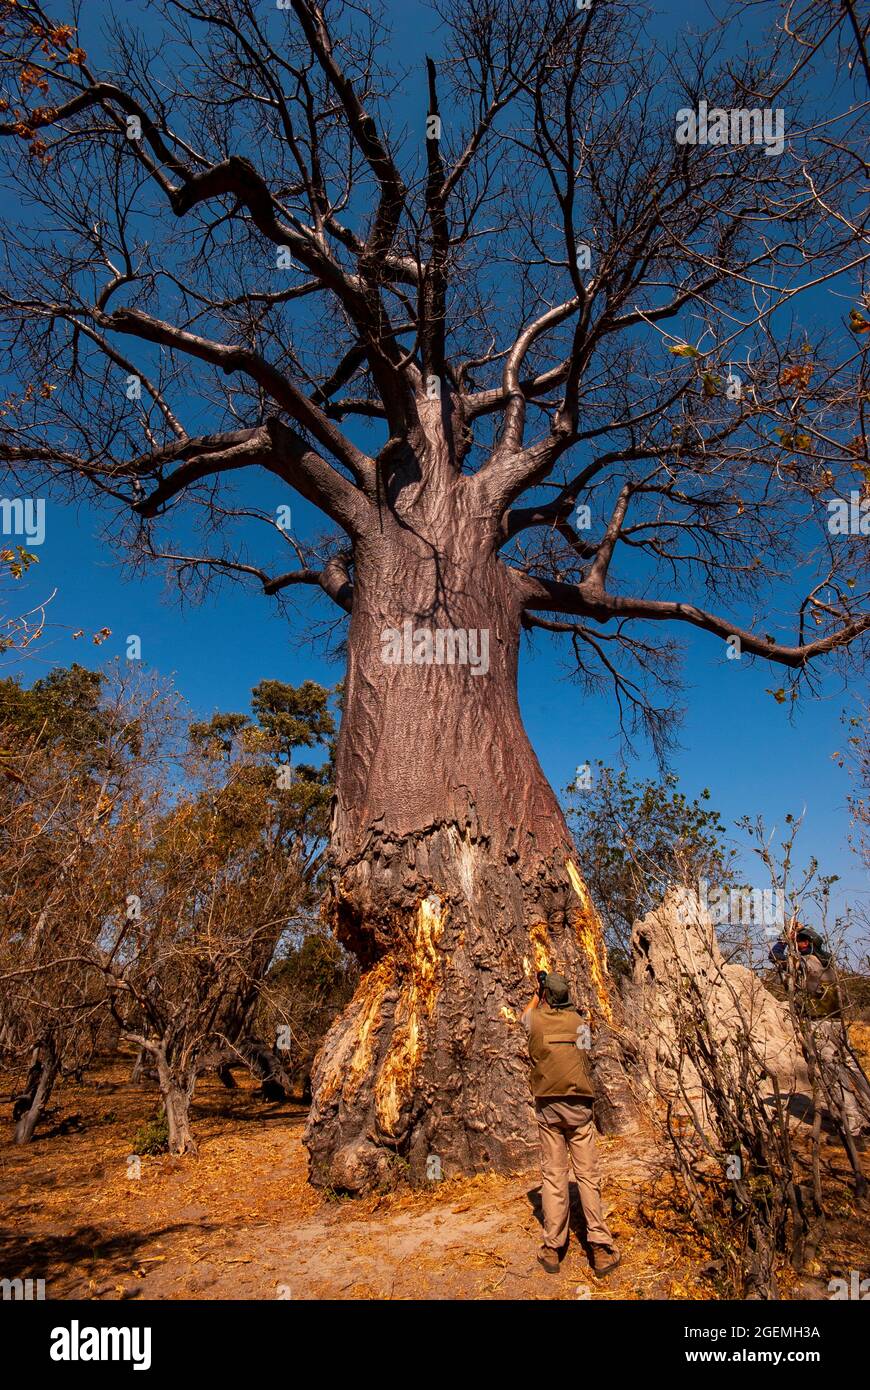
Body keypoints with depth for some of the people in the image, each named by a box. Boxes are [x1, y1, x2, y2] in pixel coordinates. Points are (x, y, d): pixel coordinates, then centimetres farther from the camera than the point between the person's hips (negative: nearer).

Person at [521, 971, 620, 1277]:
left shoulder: (536, 1019, 2)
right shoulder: (578, 1021, 5)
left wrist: (537, 995, 40)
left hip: (548, 1105, -1)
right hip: (579, 1104, 1)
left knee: (553, 1175, 3)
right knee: (587, 1174, 3)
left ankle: (552, 1250, 7)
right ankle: (601, 1249, 1)